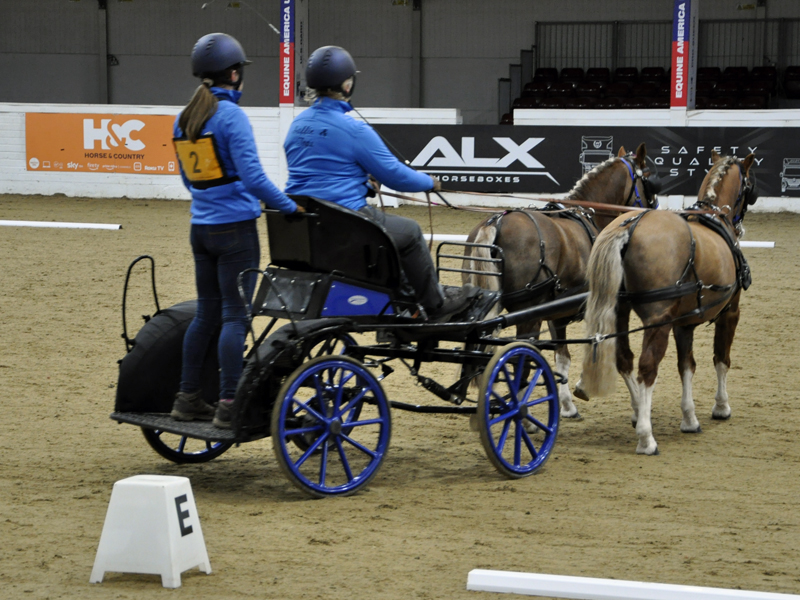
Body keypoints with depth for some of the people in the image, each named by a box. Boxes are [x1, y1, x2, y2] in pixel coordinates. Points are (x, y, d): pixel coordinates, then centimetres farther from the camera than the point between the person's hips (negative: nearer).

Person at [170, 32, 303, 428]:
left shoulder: (184, 119, 9)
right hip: (235, 229, -7)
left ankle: (187, 399, 18)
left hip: (201, 228, 7)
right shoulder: (231, 116, -14)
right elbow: (252, 176, -19)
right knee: (235, 315, -3)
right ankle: (228, 405, -3)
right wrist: (289, 206, -10)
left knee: (207, 313, 15)